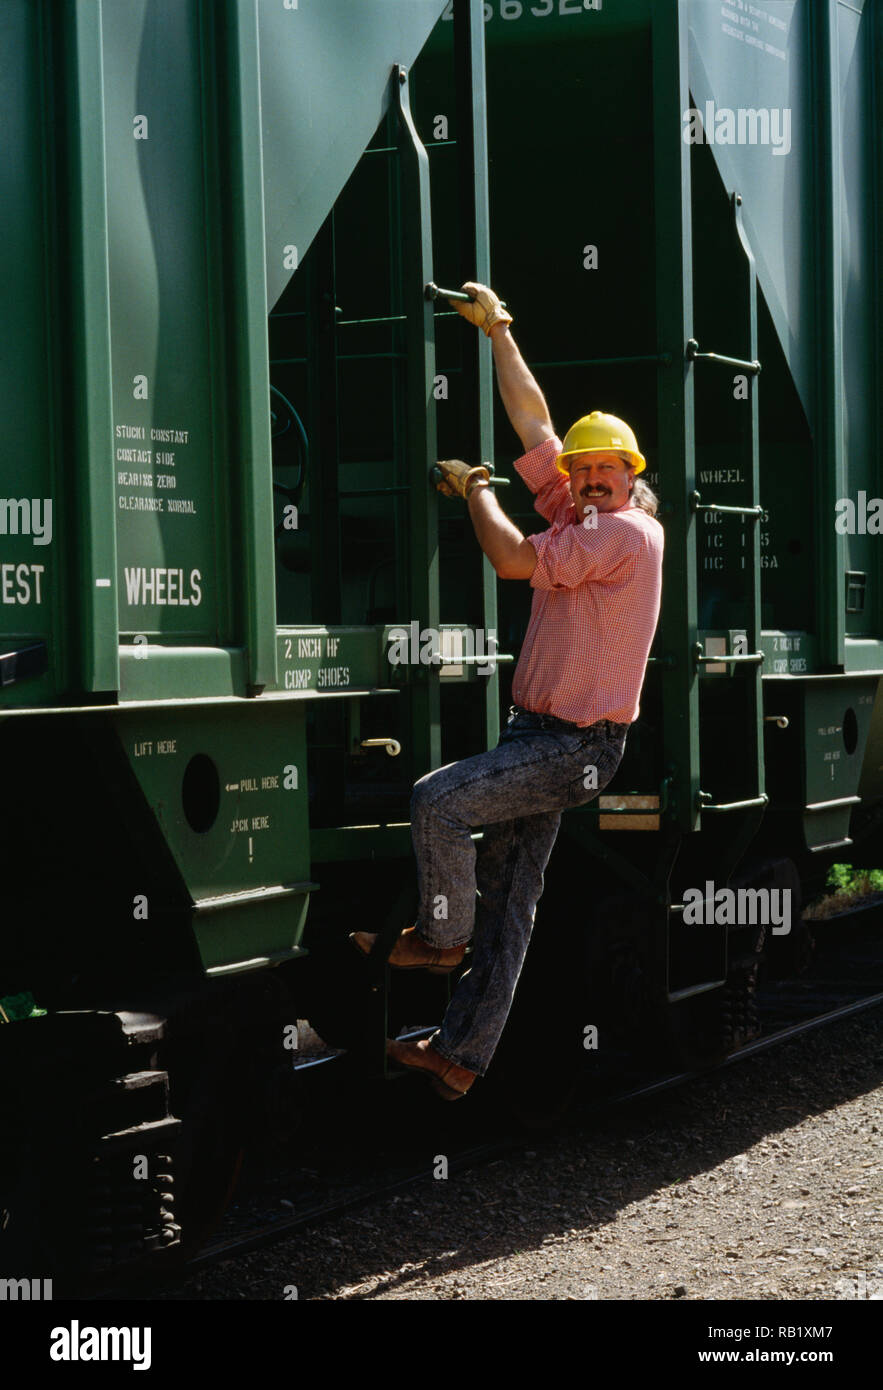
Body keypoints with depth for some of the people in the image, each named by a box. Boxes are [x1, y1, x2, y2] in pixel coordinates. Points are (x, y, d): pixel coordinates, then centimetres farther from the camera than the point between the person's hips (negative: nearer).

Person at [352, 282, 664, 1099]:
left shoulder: (628, 532, -12)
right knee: (509, 900, 6)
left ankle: (442, 937, 0)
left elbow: (515, 559, -15)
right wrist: (498, 330, 18)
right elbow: (534, 420, 18)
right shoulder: (581, 516, 13)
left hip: (577, 745, -8)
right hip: (542, 736, 8)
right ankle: (462, 1055, 8)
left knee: (440, 801, -20)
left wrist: (475, 488, 1)